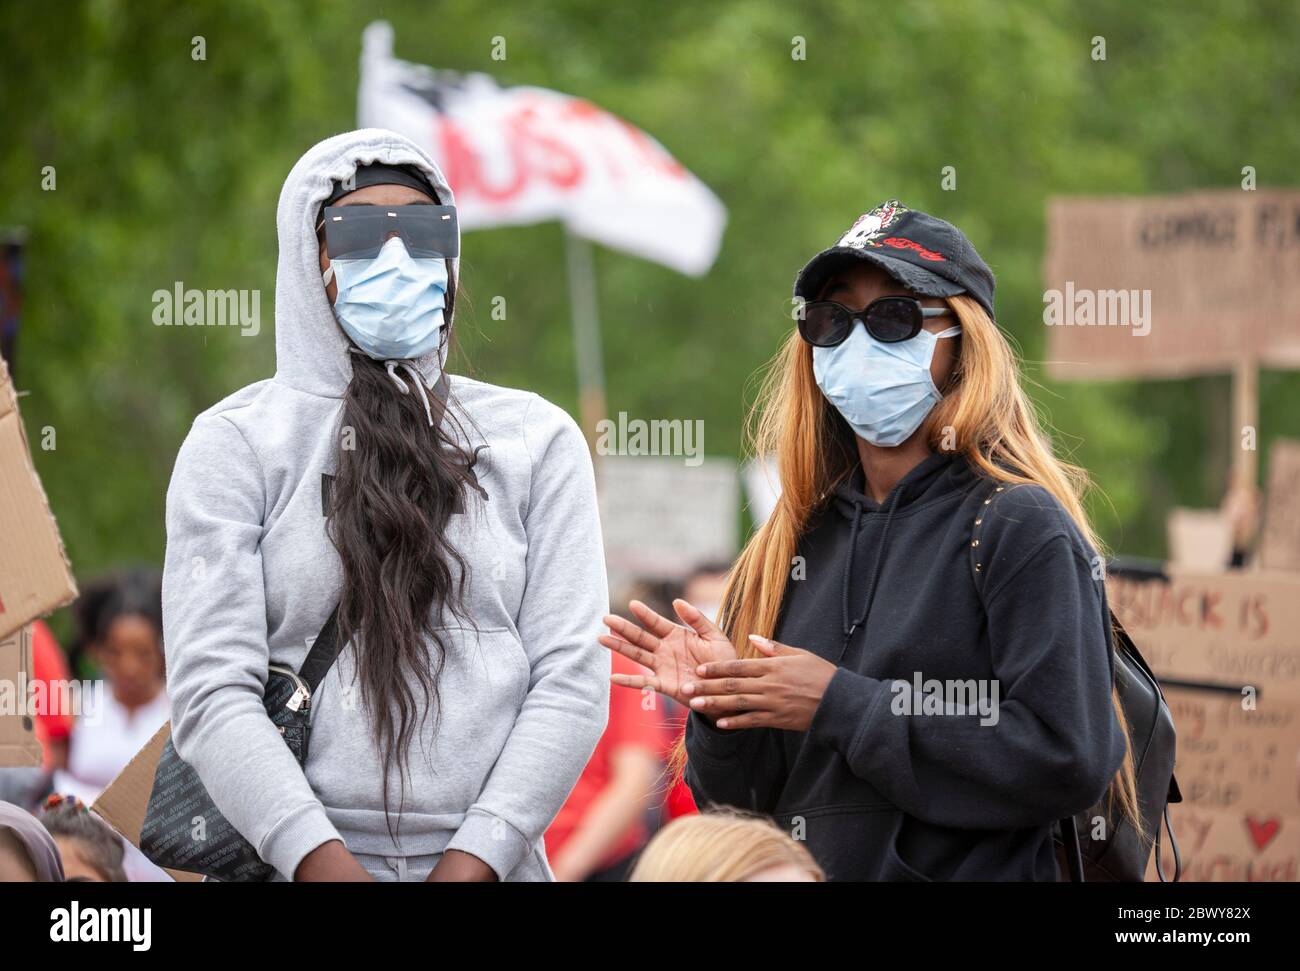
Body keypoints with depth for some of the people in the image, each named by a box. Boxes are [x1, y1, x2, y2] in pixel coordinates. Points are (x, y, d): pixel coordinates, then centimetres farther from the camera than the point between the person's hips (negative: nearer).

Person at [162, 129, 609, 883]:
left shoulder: (538, 439, 6)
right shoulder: (235, 443, 1)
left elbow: (573, 679, -1)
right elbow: (212, 689, -7)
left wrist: (473, 859, -12)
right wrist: (324, 861, -18)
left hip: (487, 861, 1)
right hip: (290, 864, -1)